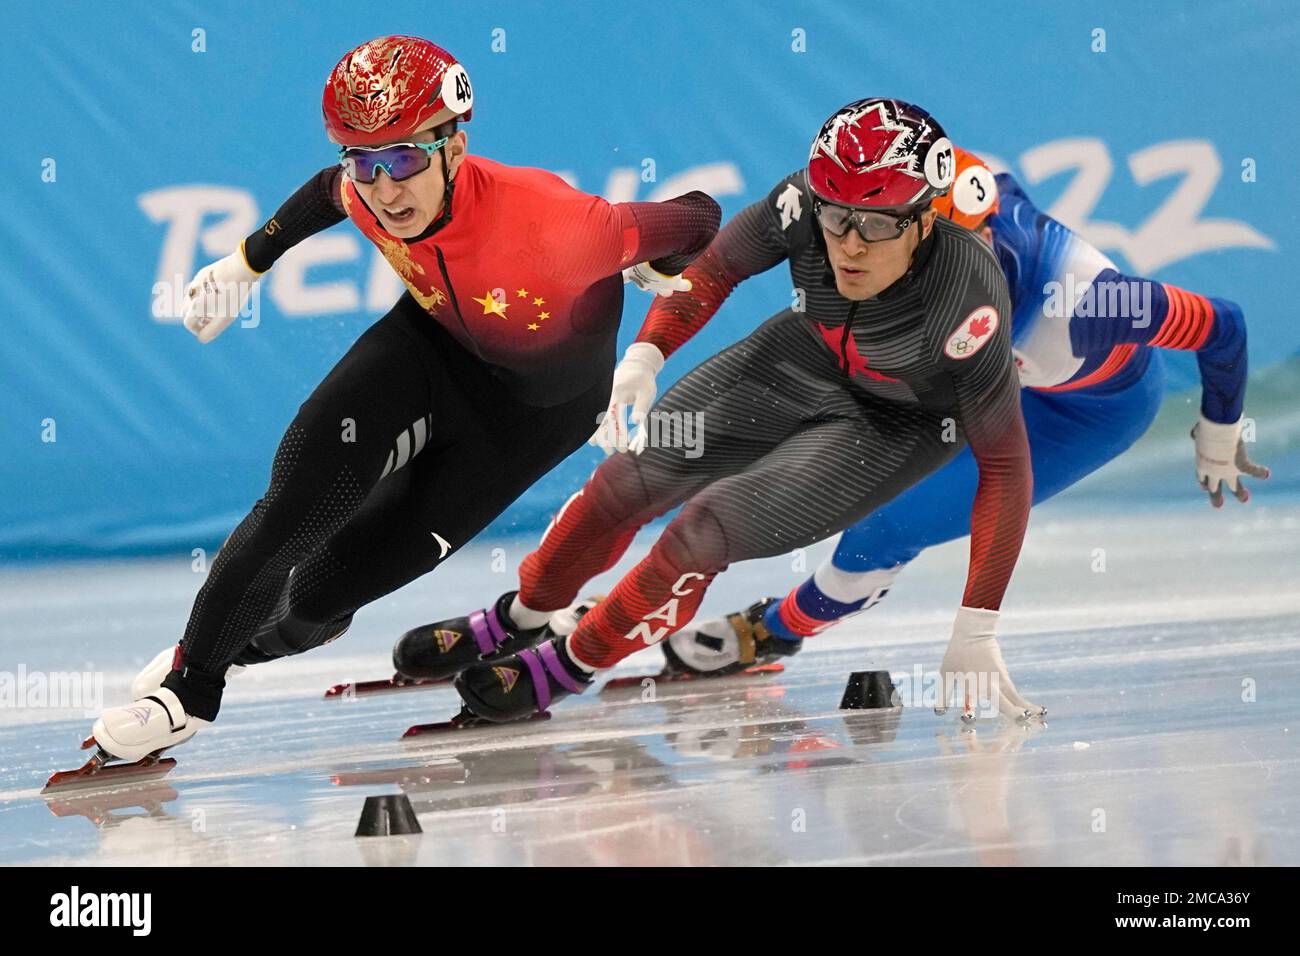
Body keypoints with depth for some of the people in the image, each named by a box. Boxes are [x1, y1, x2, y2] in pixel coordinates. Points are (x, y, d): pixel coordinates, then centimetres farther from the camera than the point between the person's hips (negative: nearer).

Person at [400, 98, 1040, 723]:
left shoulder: (967, 305, -39)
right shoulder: (807, 202, -30)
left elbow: (1005, 463, -29)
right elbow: (718, 266, -8)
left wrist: (975, 632, -29)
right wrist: (645, 355, -20)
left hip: (903, 423, -4)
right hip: (811, 354, 4)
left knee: (707, 531, -18)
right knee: (631, 479, 2)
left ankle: (571, 666, 9)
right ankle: (515, 622, 30)